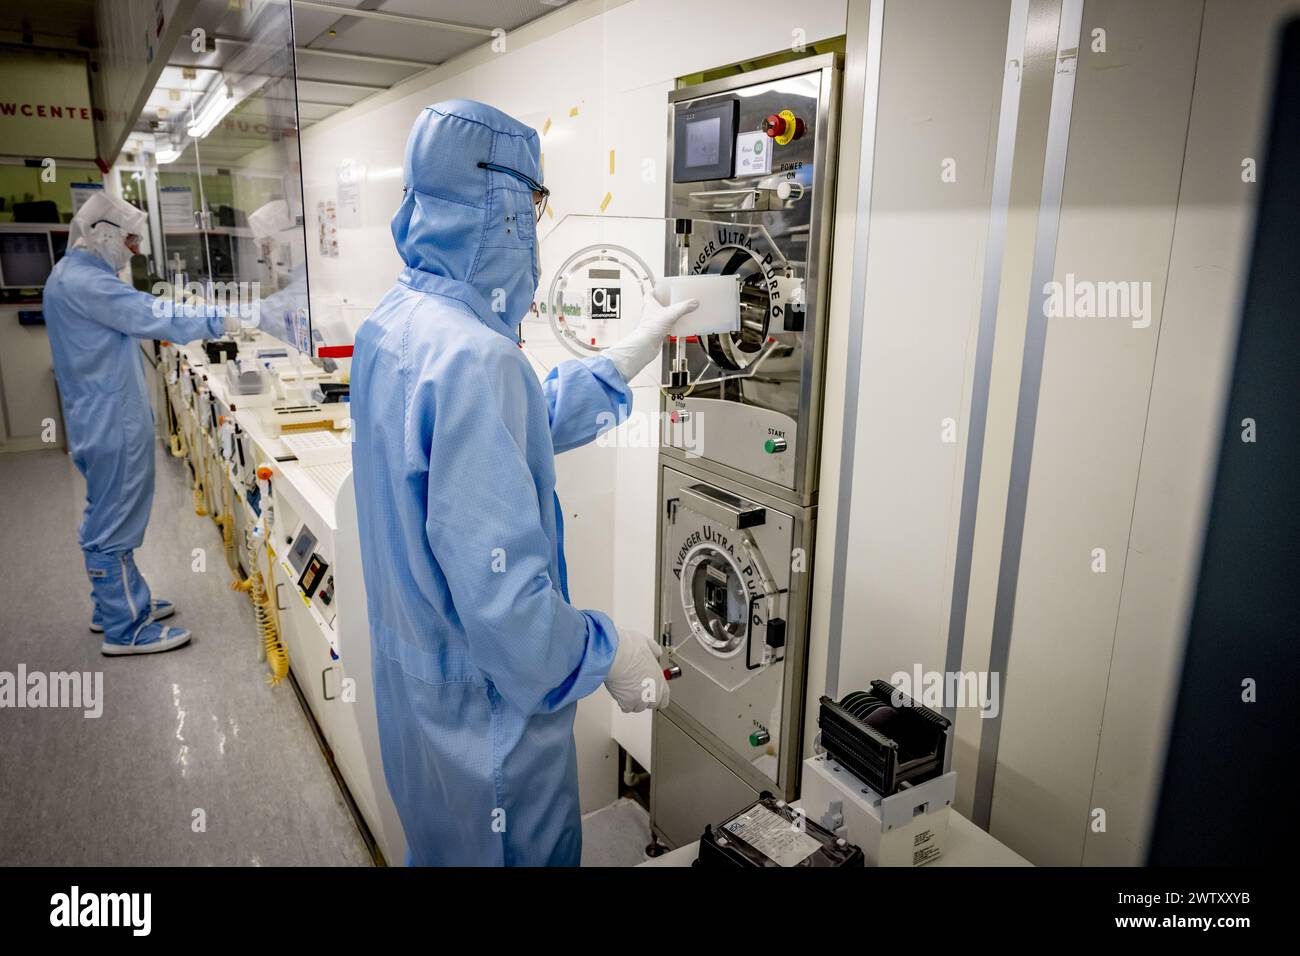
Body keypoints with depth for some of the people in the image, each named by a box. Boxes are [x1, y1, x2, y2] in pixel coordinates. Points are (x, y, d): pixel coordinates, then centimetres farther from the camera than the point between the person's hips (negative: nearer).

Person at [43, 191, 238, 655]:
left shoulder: (78, 276, 16)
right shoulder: (82, 281, -19)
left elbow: (131, 318, 22)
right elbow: (150, 316, -21)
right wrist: (219, 321, -15)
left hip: (106, 418, 11)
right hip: (110, 422, -11)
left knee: (109, 519, 18)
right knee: (113, 525, -3)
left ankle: (117, 605, 31)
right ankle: (125, 629, 5)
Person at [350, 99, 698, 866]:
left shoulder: (392, 325, 0)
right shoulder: (472, 359, -31)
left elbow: (520, 427, 8)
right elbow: (501, 598, -33)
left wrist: (636, 352, 11)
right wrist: (610, 655, -17)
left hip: (413, 670, 9)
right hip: (486, 702, -8)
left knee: (444, 842, 30)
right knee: (521, 850, 17)